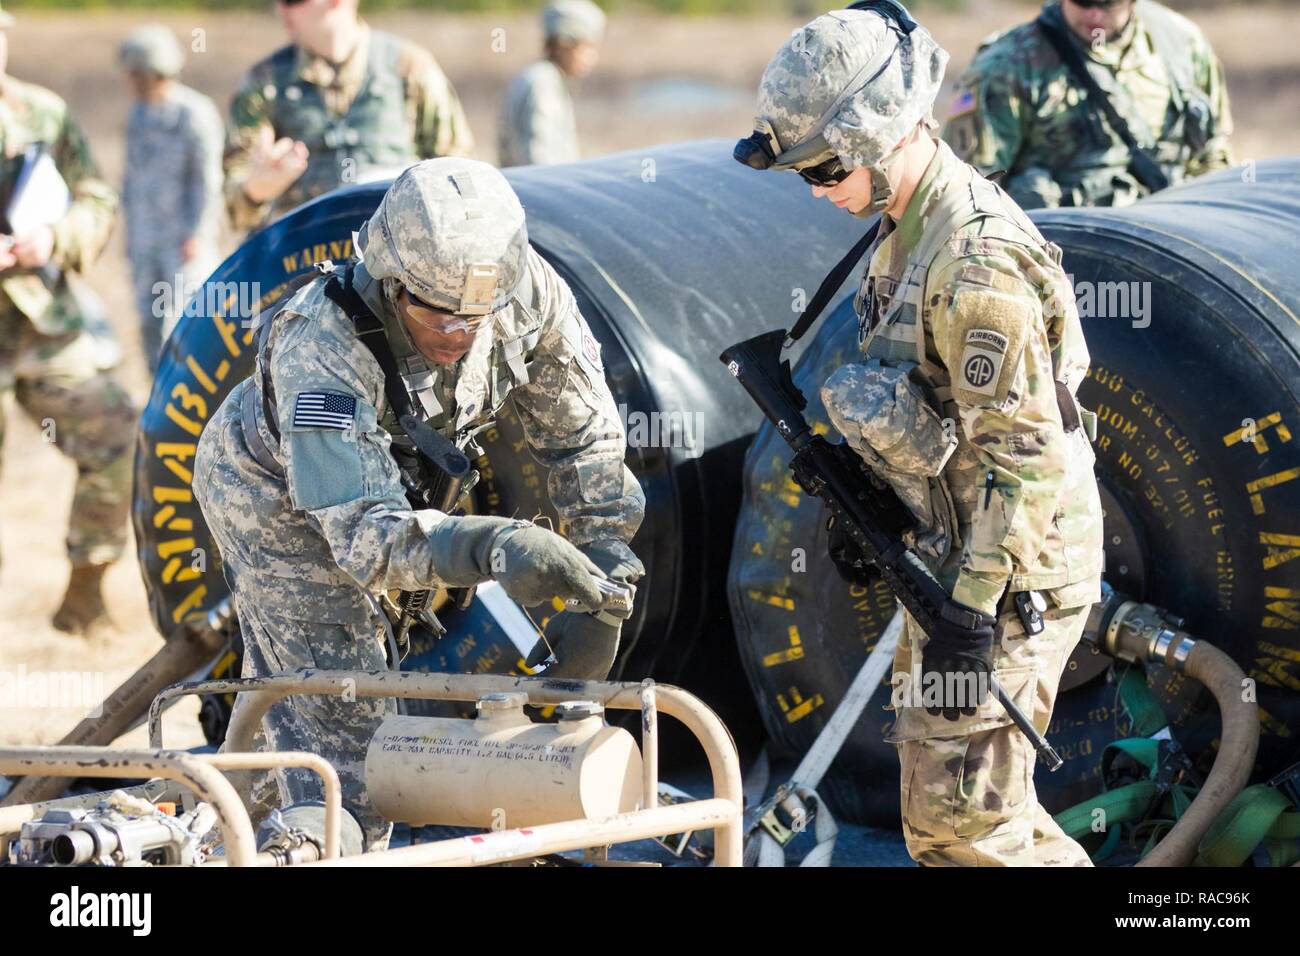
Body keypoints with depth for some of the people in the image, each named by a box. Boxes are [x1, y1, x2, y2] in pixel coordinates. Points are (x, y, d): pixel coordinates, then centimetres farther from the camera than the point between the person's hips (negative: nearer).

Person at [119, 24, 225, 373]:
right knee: (151, 319, 8)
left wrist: (196, 235, -15)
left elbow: (207, 179, -12)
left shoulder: (195, 114, -11)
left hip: (184, 240, -7)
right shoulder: (139, 113, 12)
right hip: (145, 239, 7)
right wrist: (130, 230, 17)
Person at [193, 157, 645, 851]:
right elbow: (364, 532, -51)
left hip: (379, 468, 6)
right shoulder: (319, 351, -45)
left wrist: (604, 572, -20)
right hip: (273, 488, -6)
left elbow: (583, 436, -16)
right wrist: (495, 547, -67)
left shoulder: (527, 292, -31)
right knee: (340, 716, -14)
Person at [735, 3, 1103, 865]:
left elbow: (1028, 453, -26)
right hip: (947, 553, 10)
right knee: (936, 801, 17)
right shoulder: (910, 228, 6)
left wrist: (974, 605, -26)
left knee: (958, 813, -9)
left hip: (1010, 572, -10)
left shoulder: (975, 261, -25)